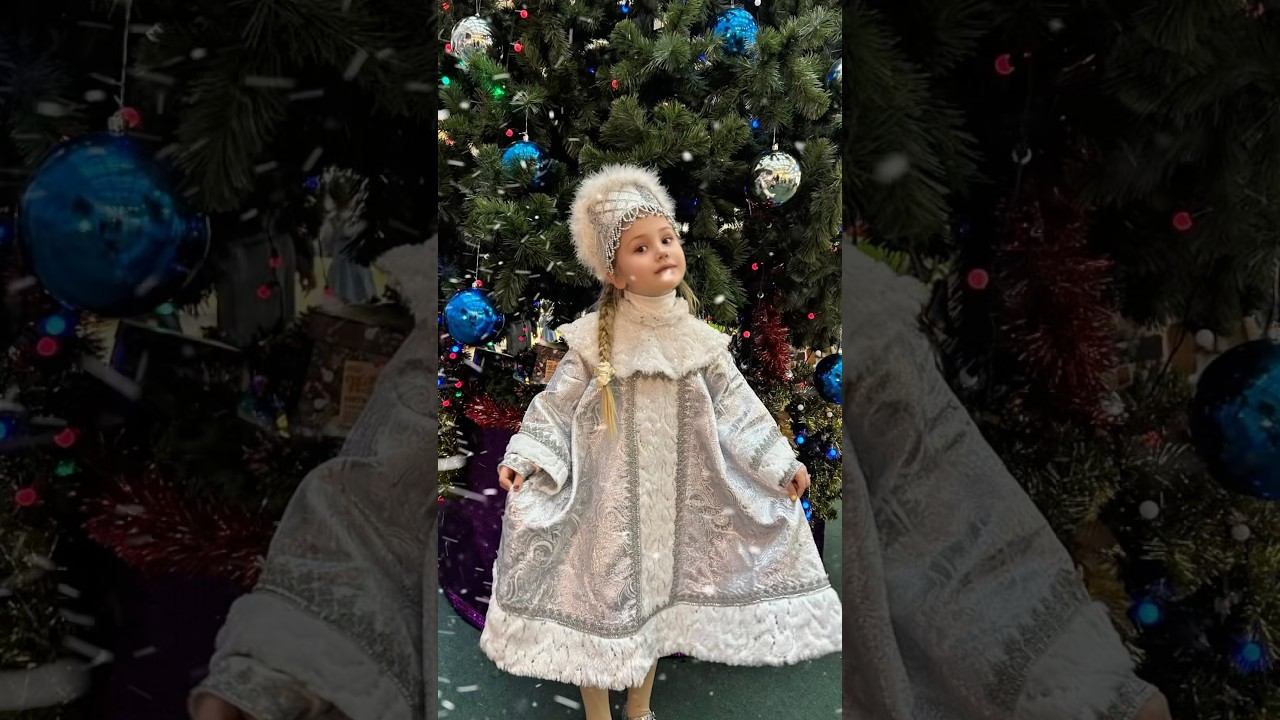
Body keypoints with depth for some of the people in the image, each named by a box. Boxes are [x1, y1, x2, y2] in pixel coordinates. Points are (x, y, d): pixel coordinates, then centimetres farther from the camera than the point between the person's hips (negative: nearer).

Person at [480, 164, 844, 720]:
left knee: (656, 595, 17)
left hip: (668, 496, 3)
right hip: (606, 496, -3)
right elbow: (556, 405, -8)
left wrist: (782, 463, 4)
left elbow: (737, 406, 4)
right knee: (602, 597, 7)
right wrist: (524, 458, -21)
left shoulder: (698, 339, -3)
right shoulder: (595, 337, -12)